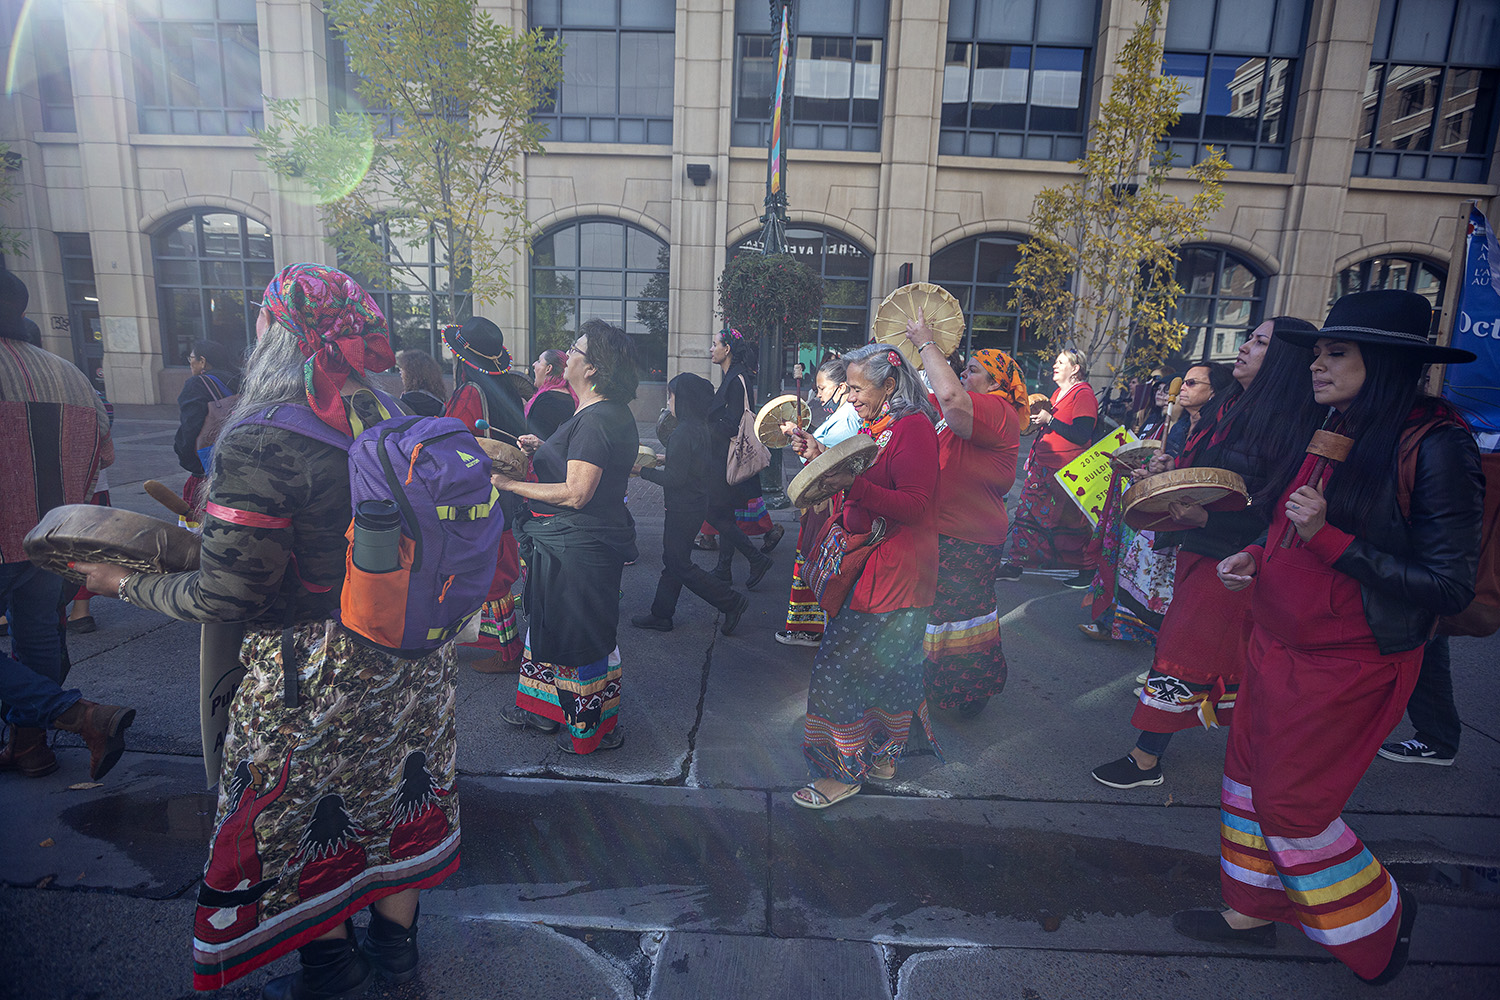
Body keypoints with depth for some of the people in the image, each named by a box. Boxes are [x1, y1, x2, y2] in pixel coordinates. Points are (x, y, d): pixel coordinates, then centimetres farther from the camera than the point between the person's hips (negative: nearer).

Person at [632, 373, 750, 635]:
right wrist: (663, 459, 18)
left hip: (683, 509, -10)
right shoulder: (702, 429, 6)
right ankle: (661, 615, 27)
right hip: (697, 503, 10)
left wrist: (643, 470, -14)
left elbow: (675, 478, -23)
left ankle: (732, 602, 5)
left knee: (679, 566, 2)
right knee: (672, 560, 16)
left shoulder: (683, 433, -23)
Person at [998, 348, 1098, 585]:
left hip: (1066, 471, -9)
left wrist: (1049, 419, -19)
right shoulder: (1058, 393, 17)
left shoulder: (1084, 394, -11)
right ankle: (1016, 565, 13)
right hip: (1043, 466, 9)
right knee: (1026, 512, 6)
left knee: (1069, 522, -1)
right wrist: (1039, 419, 11)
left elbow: (1082, 436, -21)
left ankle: (1087, 571, 15)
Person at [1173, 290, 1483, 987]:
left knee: (1291, 805, 4)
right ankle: (1253, 910, 35)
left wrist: (1327, 537, -27)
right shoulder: (1328, 435, 5)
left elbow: (1448, 588, -19)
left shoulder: (1436, 445, -18)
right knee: (1250, 777, 16)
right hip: (1279, 643, 8)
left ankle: (1381, 918, 32)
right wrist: (1256, 559, 2)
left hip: (1348, 665, -7)